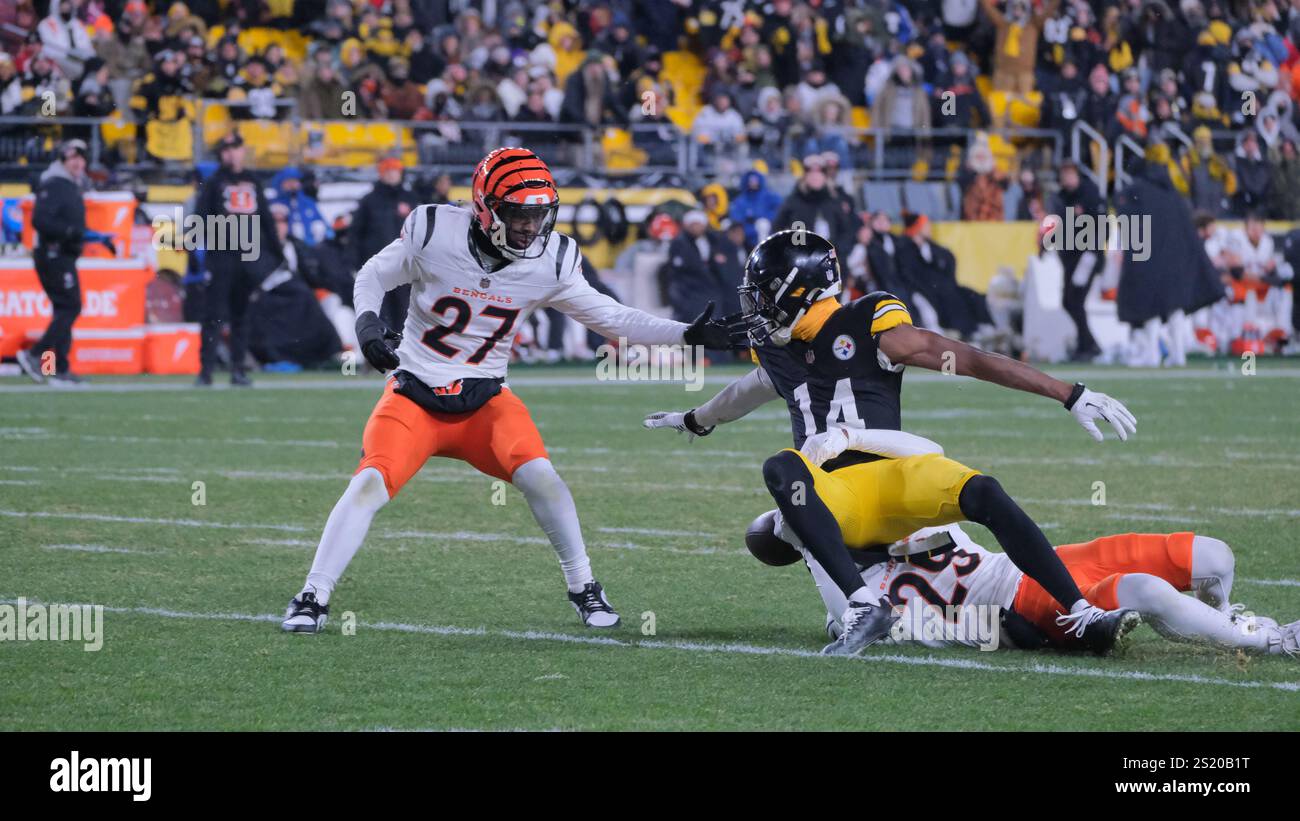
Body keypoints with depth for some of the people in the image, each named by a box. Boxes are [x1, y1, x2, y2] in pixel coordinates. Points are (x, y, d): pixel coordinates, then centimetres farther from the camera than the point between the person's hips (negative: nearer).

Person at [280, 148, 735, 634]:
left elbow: (609, 318, 2)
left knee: (540, 477, -18)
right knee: (369, 486, -19)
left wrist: (687, 335, -6)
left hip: (484, 400, 2)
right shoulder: (433, 233, -14)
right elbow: (372, 278, 0)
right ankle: (313, 599, -7)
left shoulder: (550, 261, -6)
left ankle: (583, 589, 1)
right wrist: (368, 324, -20)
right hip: (415, 394, -2)